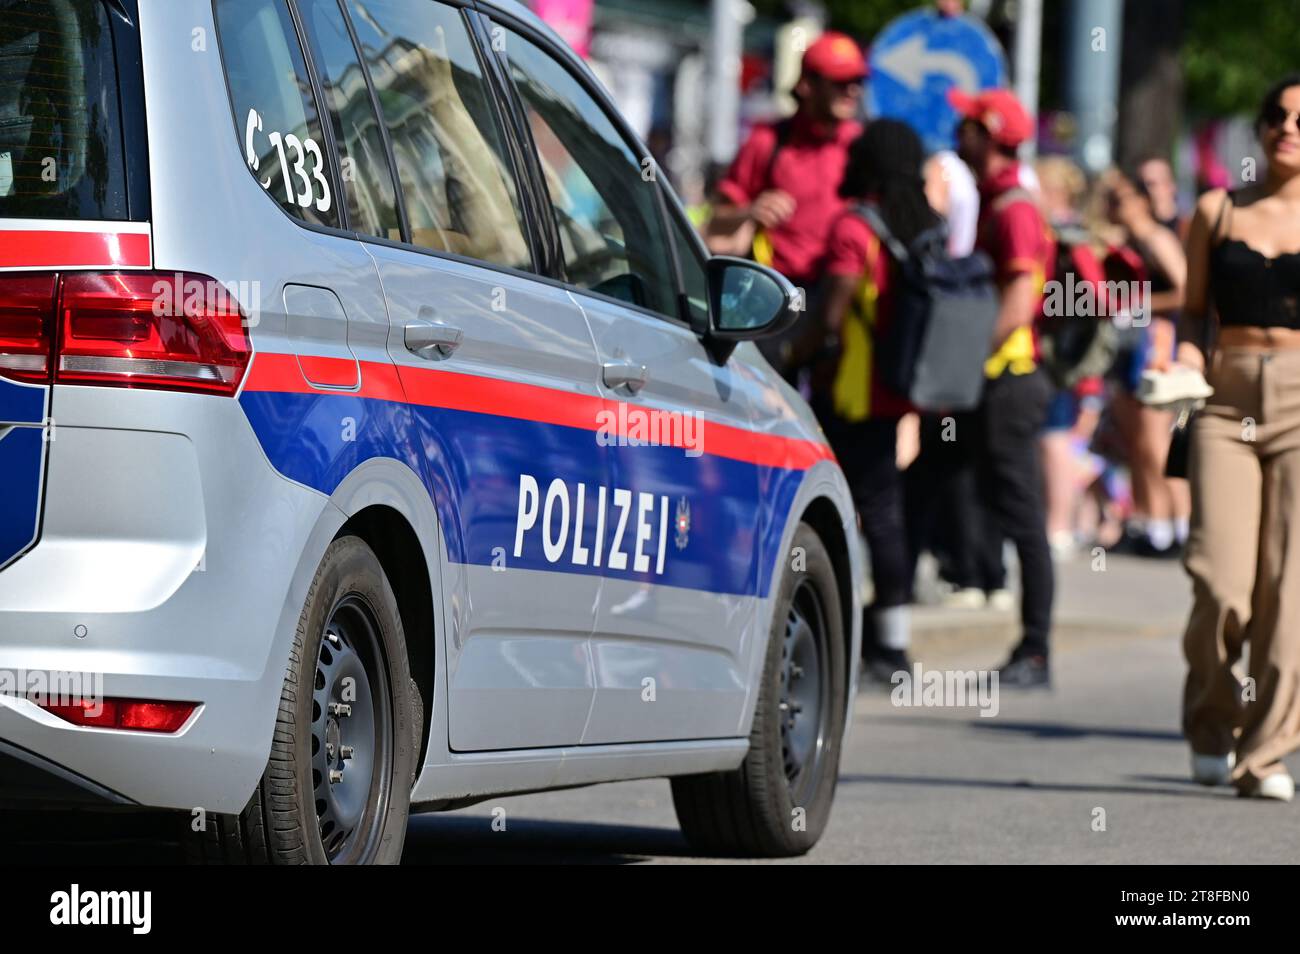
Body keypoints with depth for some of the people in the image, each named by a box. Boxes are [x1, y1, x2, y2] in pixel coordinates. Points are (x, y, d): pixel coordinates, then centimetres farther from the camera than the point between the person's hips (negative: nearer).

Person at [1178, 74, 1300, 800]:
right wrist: (1185, 359, -4)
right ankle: (1212, 727, 15)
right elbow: (1195, 310, 15)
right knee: (1222, 584, -10)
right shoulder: (1218, 211, 11)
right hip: (1228, 402, 1)